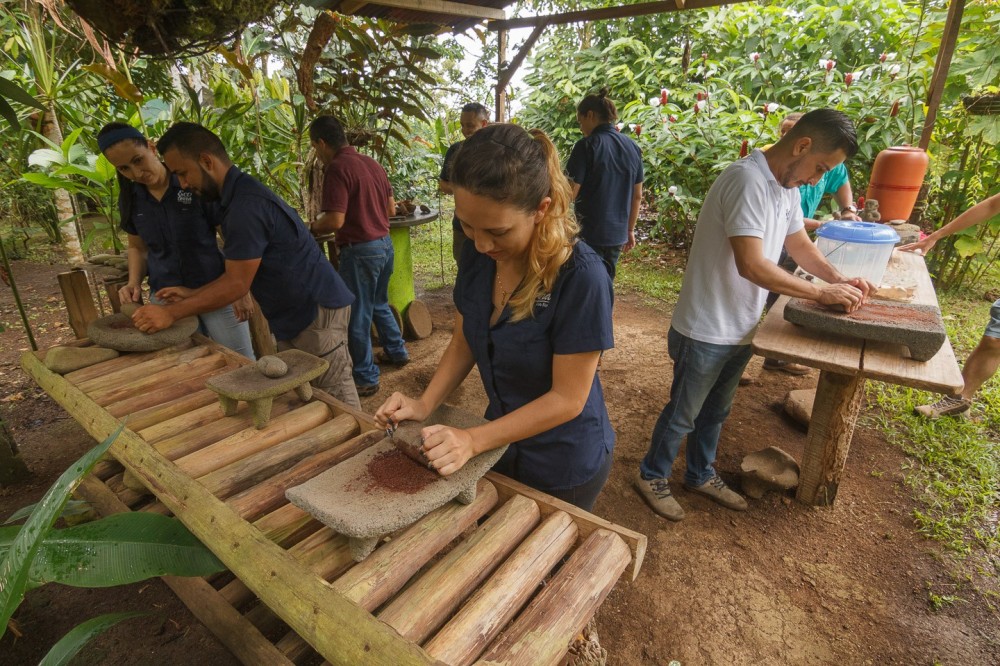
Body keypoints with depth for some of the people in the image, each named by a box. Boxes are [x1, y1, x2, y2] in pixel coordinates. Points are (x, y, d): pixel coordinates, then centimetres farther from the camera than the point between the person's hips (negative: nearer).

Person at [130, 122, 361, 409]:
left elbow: (237, 283, -17)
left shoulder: (246, 204, -20)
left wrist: (172, 313, -9)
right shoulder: (237, 195, 13)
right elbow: (239, 272, 18)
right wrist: (192, 294, 14)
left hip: (316, 311, -11)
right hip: (295, 314, 11)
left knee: (337, 401, -2)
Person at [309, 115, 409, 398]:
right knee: (379, 303, 26)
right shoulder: (371, 163, 9)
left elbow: (335, 221, -22)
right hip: (384, 243, 8)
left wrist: (311, 226, -3)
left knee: (357, 315, 5)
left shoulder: (337, 168, -16)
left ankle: (366, 378, 16)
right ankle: (397, 351, 40)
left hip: (360, 250, -8)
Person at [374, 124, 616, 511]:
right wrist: (425, 404, -13)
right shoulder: (477, 256, -11)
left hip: (566, 464, -5)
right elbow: (463, 344, 1)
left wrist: (474, 440, -26)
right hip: (504, 444, 5)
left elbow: (568, 398, -24)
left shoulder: (581, 276, -30)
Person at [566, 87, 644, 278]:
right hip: (617, 234, 6)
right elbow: (637, 196, 12)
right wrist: (630, 230, 20)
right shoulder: (632, 147, 7)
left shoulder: (587, 145, -12)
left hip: (589, 234, -6)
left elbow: (571, 193, -15)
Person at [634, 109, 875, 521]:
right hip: (706, 331, -9)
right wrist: (821, 293, -21)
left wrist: (839, 280, 3)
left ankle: (700, 475, 43)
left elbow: (800, 245, 19)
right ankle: (651, 476, 31)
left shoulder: (787, 187, 6)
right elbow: (752, 265, -30)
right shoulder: (748, 180, -23)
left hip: (740, 330, 9)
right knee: (682, 414, 9)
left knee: (715, 411, 23)